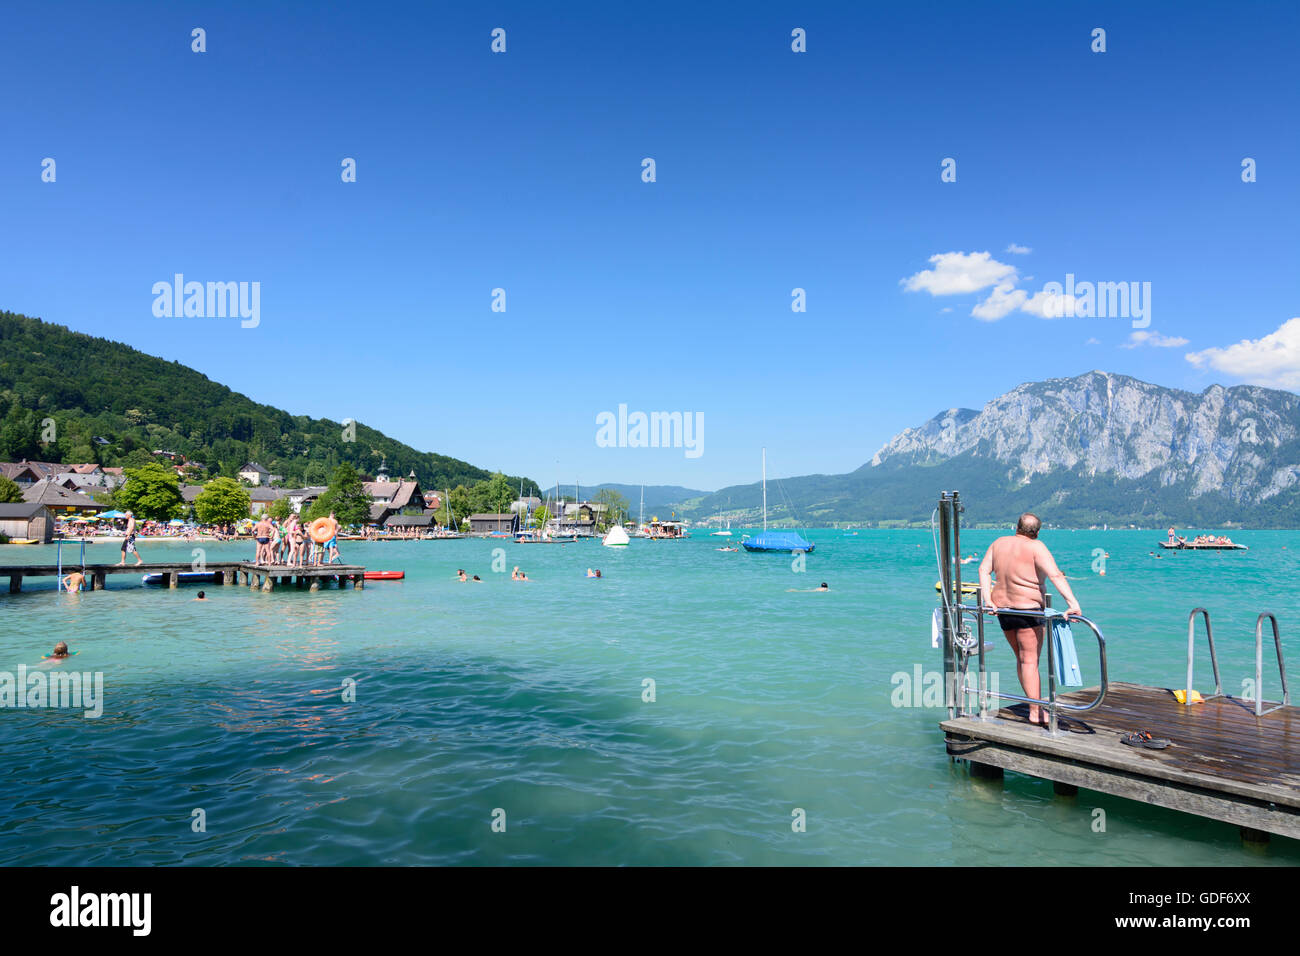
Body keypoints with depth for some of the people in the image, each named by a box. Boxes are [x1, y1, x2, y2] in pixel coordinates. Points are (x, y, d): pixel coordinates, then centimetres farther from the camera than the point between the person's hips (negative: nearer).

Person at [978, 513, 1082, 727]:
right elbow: (1055, 575, -21)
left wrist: (988, 600, -2)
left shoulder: (999, 543, 8)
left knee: (1021, 658, 16)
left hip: (1002, 608, 6)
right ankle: (1036, 713, -4)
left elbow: (984, 569, 3)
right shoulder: (1036, 547, -10)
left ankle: (1033, 703, 22)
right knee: (1030, 660, -4)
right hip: (1027, 608, -6)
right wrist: (1072, 602, -27)